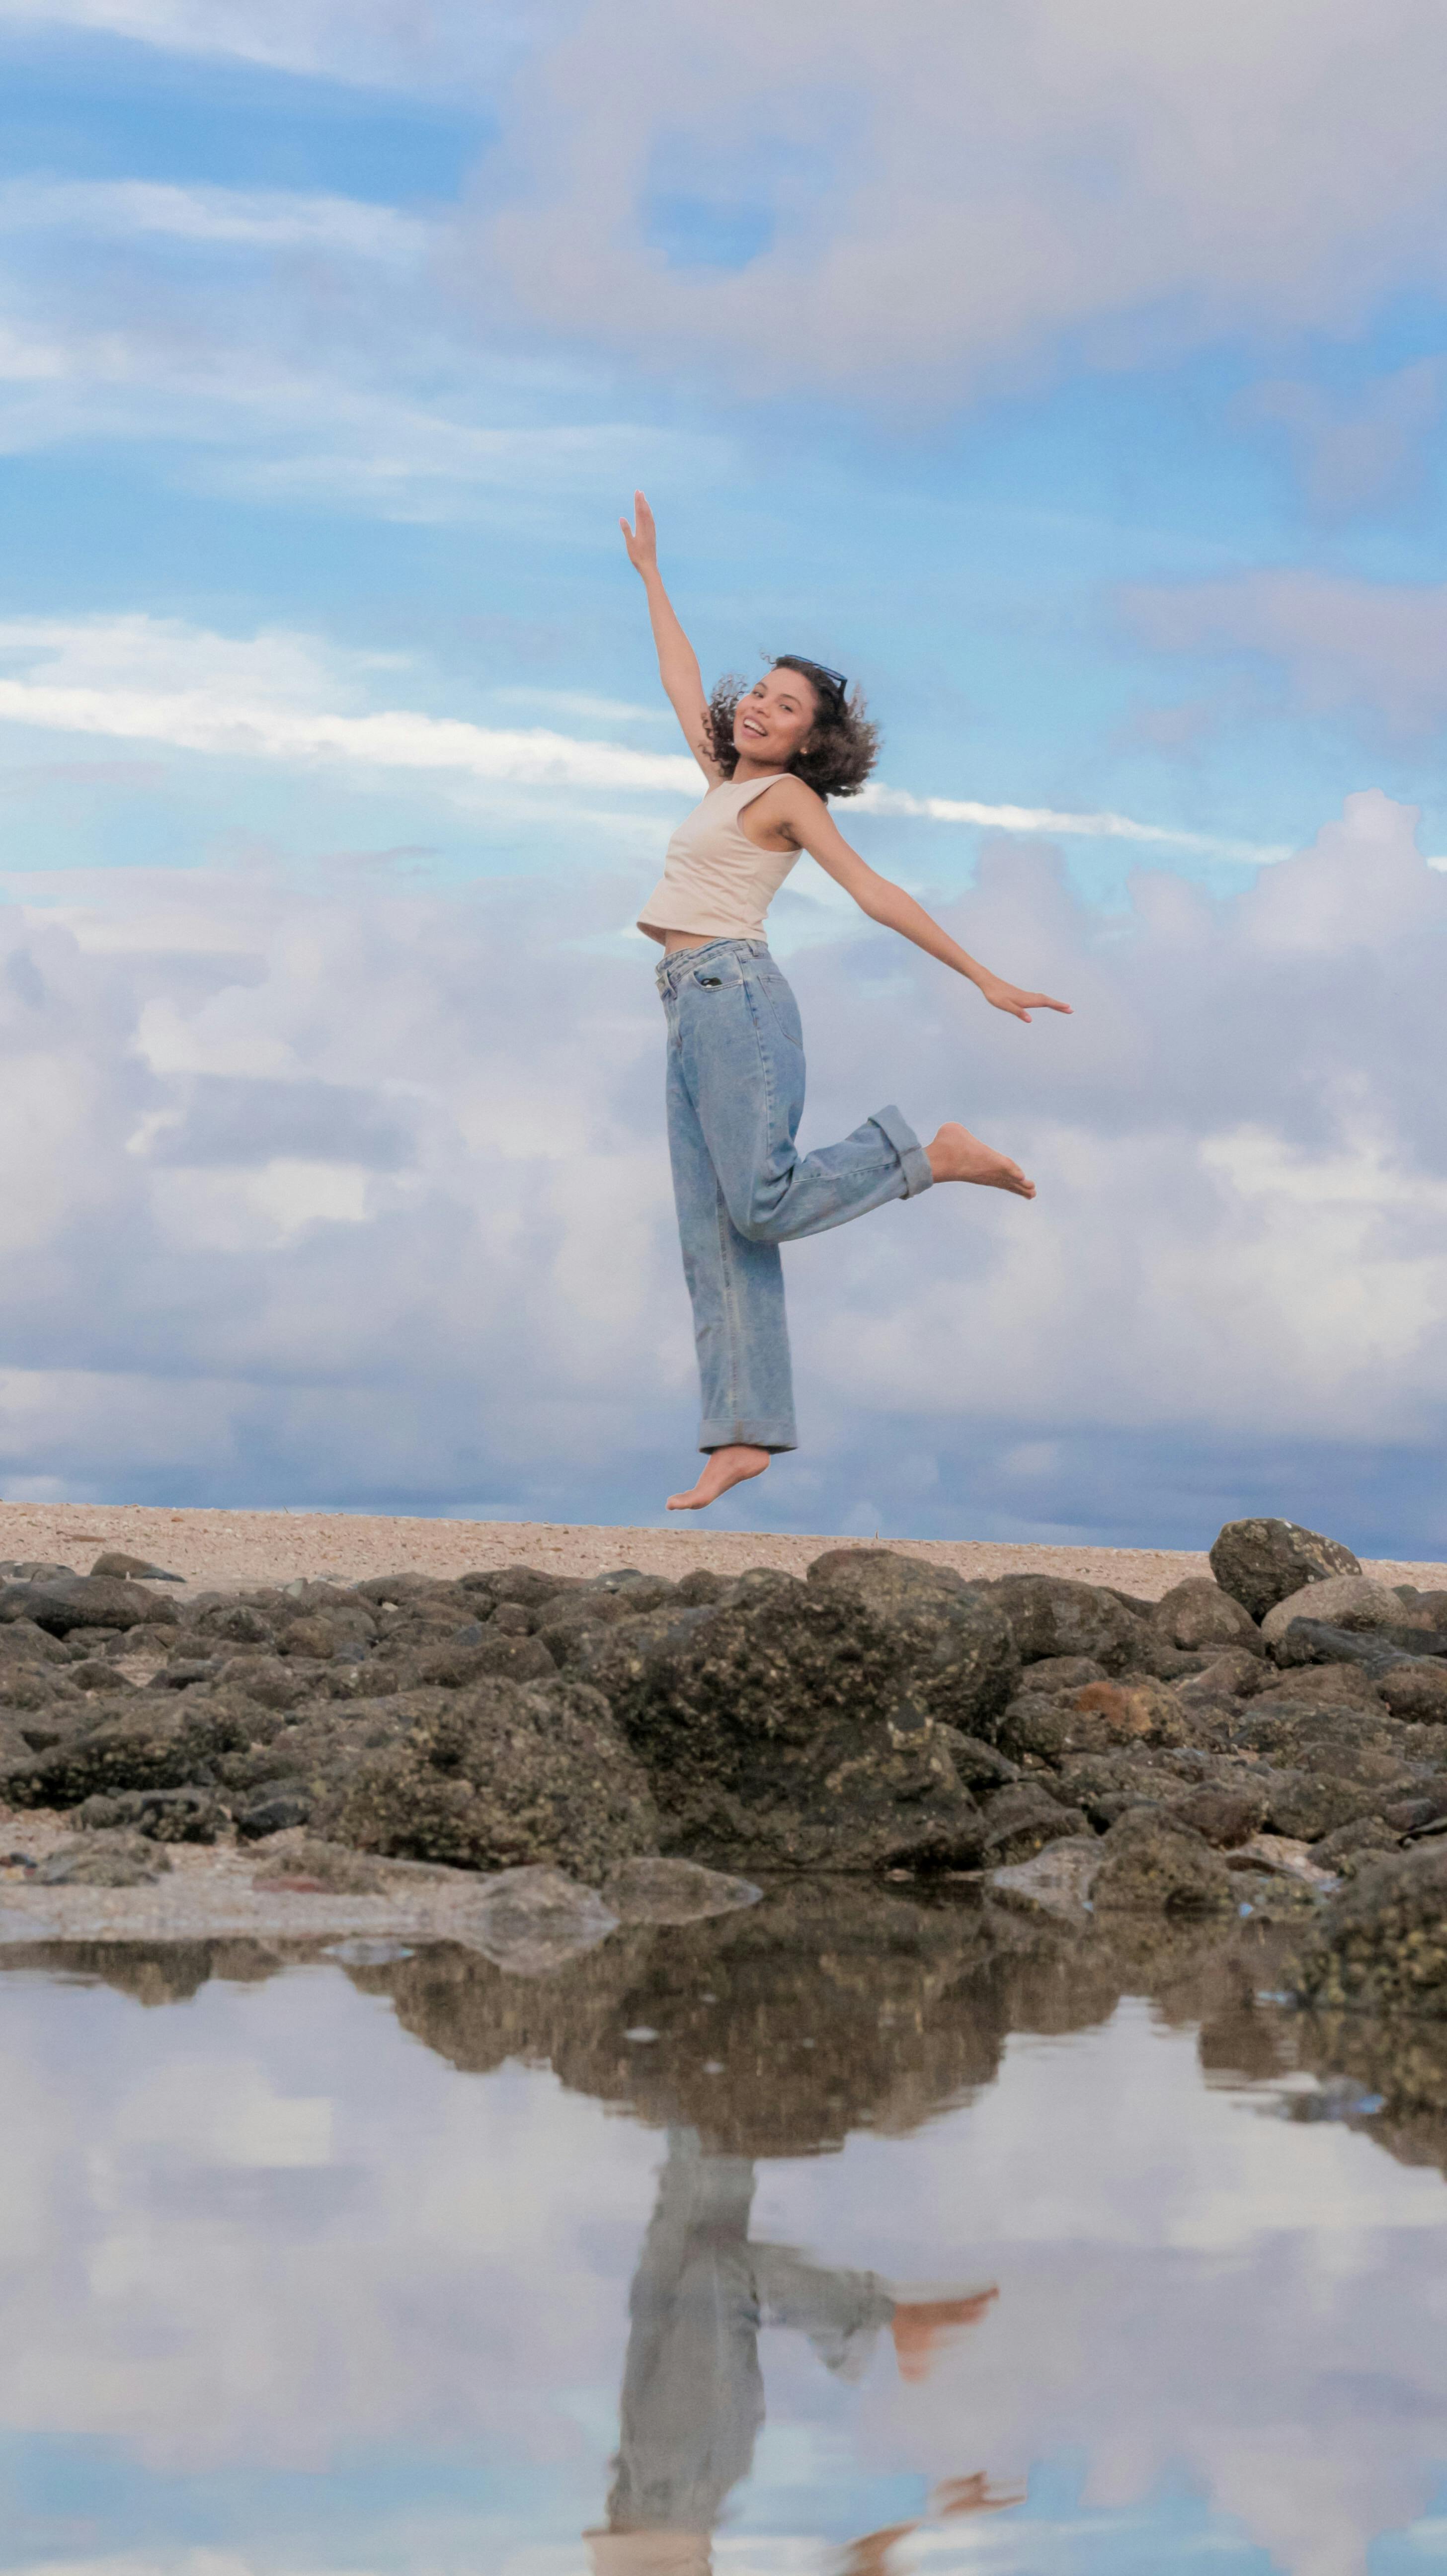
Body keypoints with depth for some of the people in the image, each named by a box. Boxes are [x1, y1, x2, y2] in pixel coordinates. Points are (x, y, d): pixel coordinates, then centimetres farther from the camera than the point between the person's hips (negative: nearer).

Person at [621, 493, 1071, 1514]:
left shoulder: (787, 795, -1)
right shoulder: (728, 781, 19)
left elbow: (877, 893, -5)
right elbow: (684, 679, 32)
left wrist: (985, 979, -10)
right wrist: (651, 575, 42)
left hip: (733, 995, -8)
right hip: (695, 1013, 8)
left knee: (761, 1203, -21)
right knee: (714, 1238, -1)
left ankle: (938, 1155, -6)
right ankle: (744, 1434, -7)